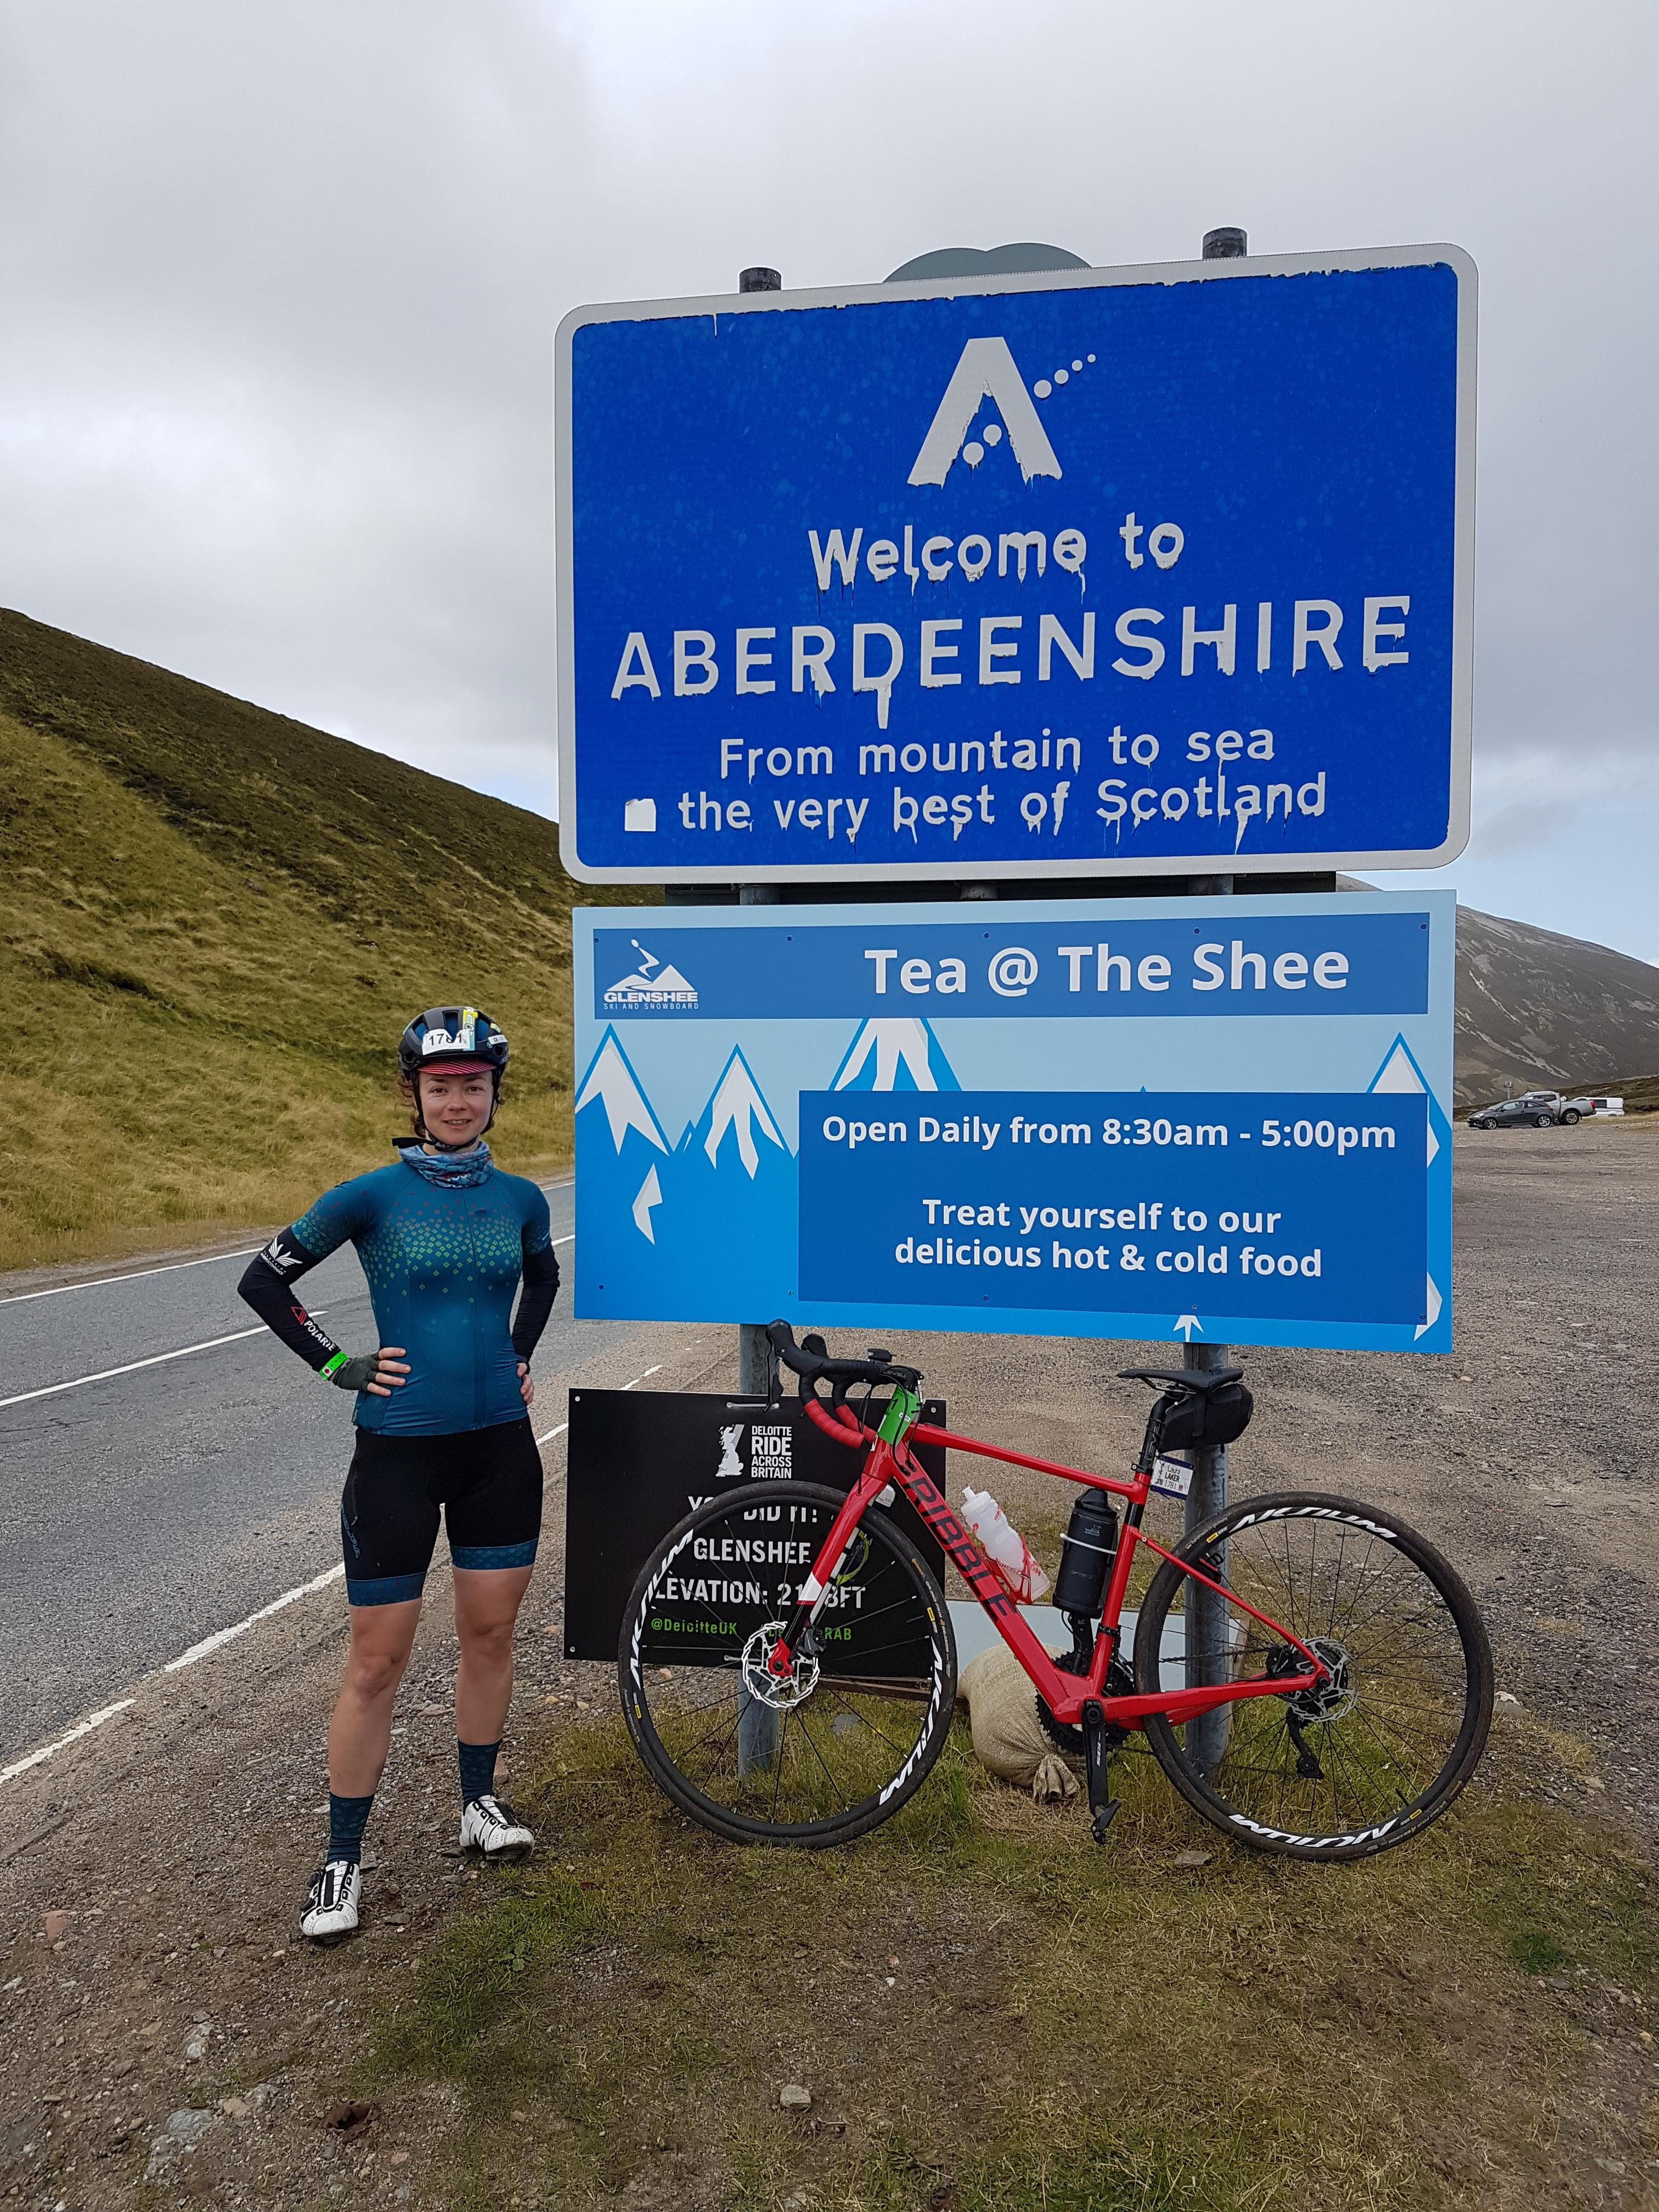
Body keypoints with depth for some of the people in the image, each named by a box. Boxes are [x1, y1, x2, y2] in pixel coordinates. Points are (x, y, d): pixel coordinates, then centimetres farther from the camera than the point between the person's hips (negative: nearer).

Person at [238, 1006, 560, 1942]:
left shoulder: (520, 1198, 1)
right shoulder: (374, 1195, -10)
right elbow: (264, 1280, -1)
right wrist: (341, 1365, -6)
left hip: (499, 1444, 3)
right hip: (400, 1449, -3)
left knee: (491, 1633, 14)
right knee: (379, 1661, 5)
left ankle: (481, 1803, 36)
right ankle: (343, 1857, 22)